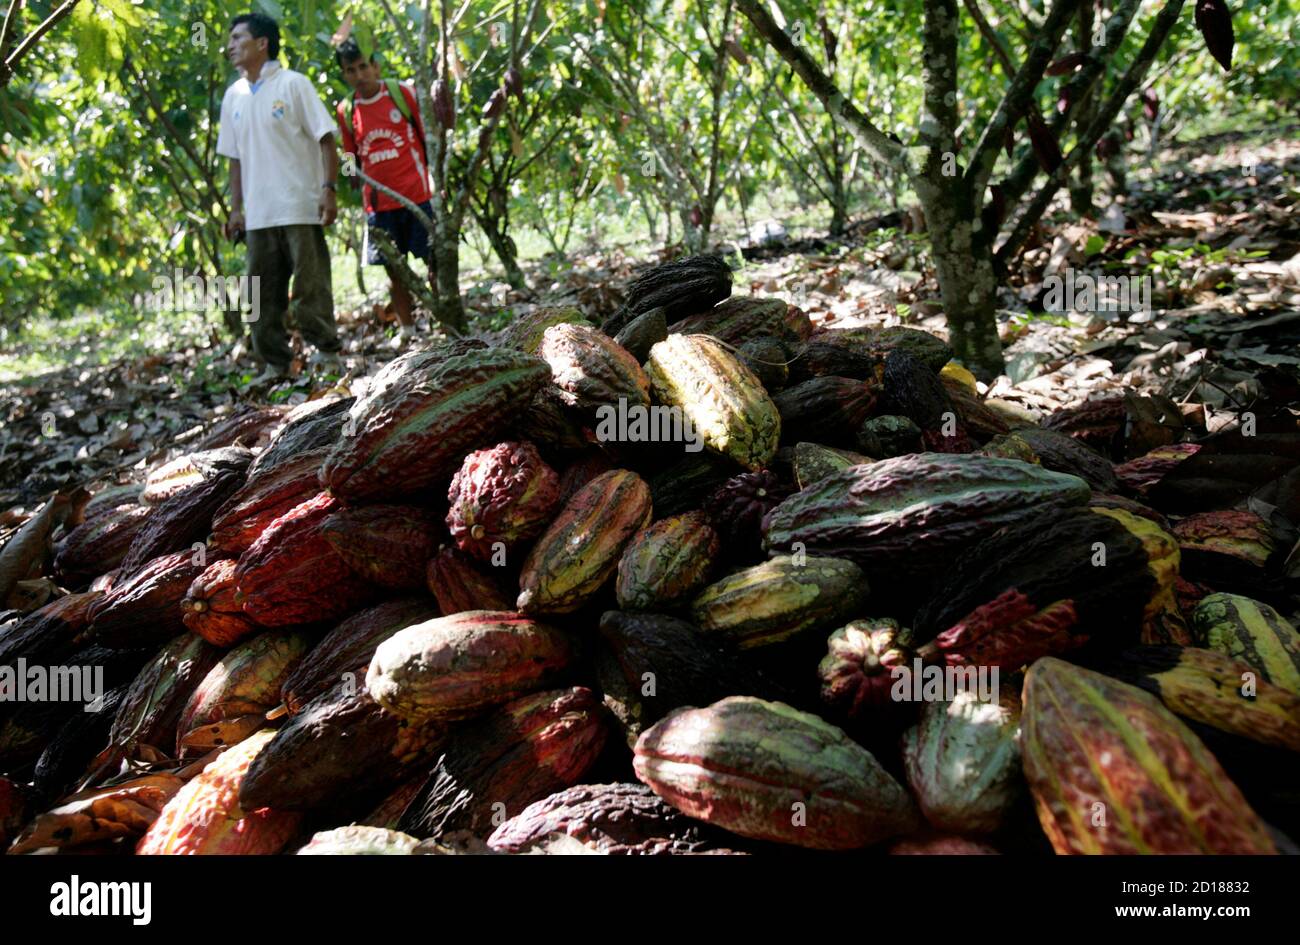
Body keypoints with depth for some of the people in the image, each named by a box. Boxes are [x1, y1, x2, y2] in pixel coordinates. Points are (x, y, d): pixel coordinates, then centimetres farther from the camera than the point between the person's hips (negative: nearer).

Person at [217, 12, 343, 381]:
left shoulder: (293, 84, -2)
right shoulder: (233, 96, 14)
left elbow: (325, 140, -6)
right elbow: (235, 157, 17)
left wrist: (328, 189, -16)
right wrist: (236, 208, 11)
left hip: (299, 208, -6)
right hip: (258, 213, 6)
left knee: (310, 287, -3)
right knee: (263, 294, 7)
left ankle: (326, 351, 11)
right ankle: (274, 364, 15)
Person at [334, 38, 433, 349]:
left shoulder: (401, 94, -2)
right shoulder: (345, 110, 7)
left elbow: (428, 137, 3)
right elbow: (353, 157, 17)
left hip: (417, 195, -3)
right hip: (379, 203, 3)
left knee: (434, 262, 0)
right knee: (394, 268, 8)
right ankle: (406, 329, 19)